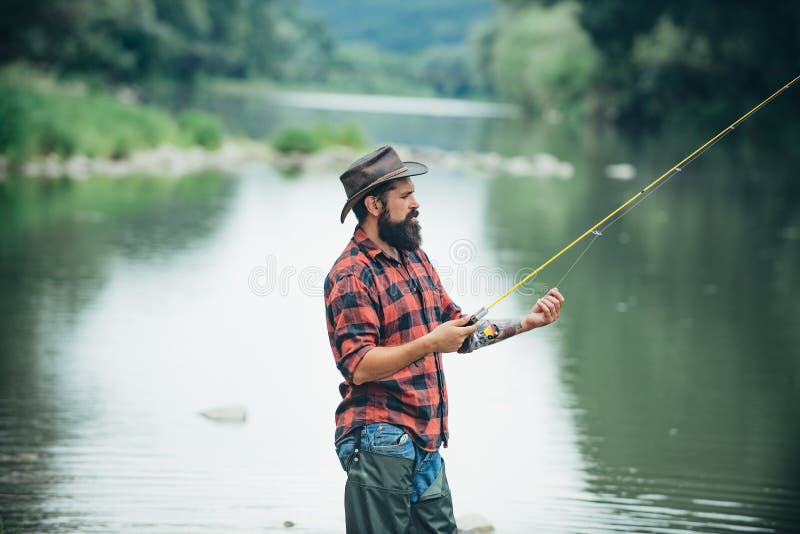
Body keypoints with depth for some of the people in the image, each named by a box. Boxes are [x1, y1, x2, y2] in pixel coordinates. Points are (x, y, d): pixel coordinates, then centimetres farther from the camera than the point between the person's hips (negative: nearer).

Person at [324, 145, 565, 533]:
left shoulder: (415, 258, 17)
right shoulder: (351, 275, -13)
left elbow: (460, 332, 22)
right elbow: (359, 366, -21)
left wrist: (526, 323, 13)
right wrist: (428, 345, -28)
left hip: (426, 442, 9)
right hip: (380, 443, -9)